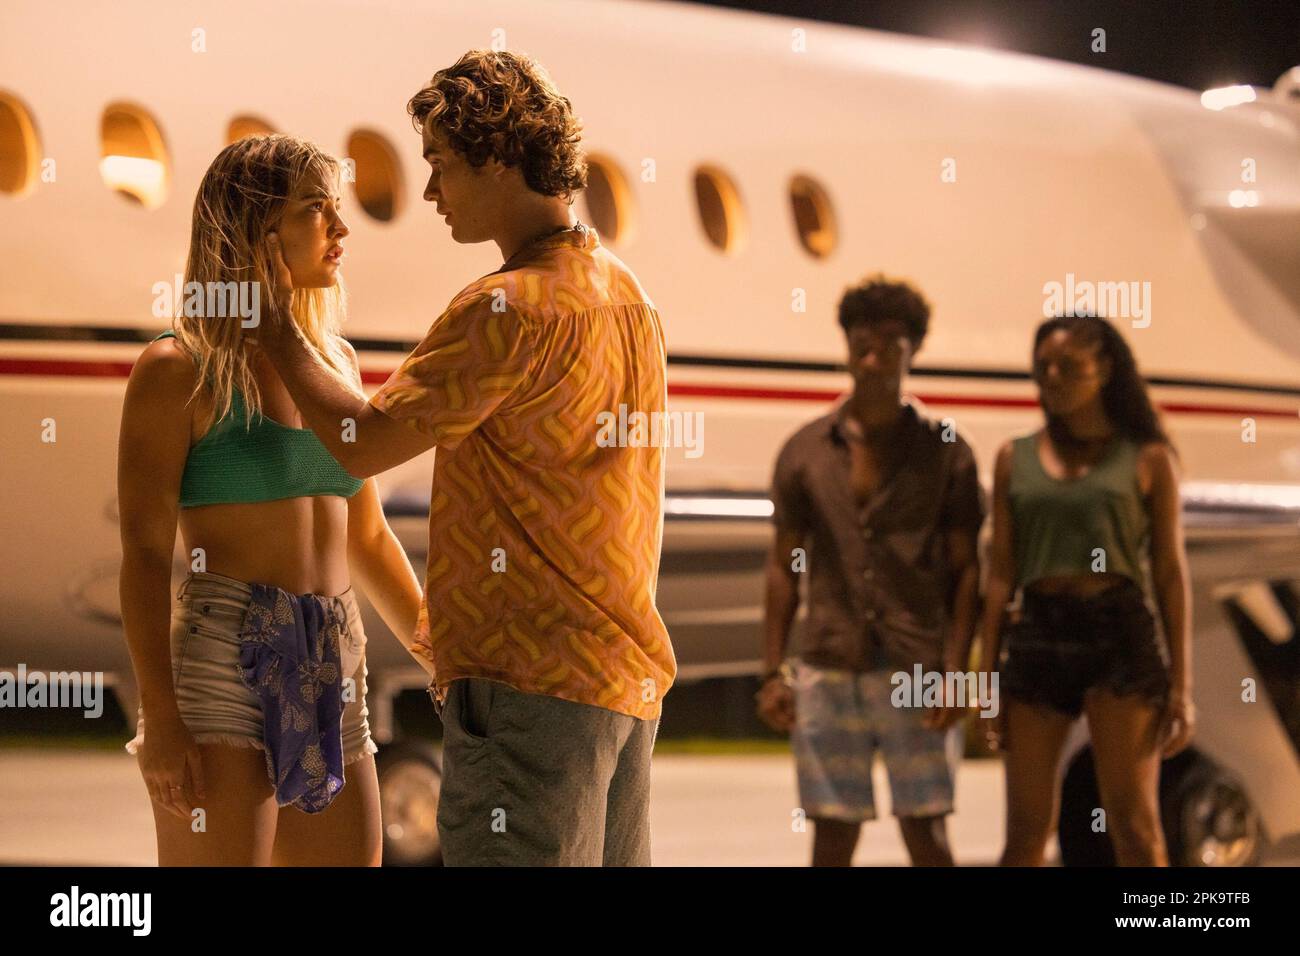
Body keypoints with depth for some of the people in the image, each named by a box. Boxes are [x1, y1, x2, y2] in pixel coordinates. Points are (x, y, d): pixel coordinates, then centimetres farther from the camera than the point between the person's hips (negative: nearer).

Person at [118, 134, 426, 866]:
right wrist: (160, 718, -17)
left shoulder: (336, 360, 16)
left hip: (332, 672, 7)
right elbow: (145, 553, -9)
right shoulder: (180, 368, -3)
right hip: (220, 663, -7)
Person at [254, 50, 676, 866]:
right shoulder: (628, 296, 15)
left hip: (531, 680, -9)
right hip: (628, 675, 9)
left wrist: (275, 327, -1)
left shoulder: (511, 308, -15)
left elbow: (361, 444, -14)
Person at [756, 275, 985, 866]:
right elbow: (784, 567, 11)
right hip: (828, 672, 2)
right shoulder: (806, 451, 9)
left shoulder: (945, 452, 4)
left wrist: (954, 670, -8)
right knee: (832, 838, 3)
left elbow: (966, 570, 2)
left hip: (916, 673, -2)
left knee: (926, 834, -1)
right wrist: (773, 672, 4)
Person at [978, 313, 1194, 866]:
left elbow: (1171, 573, 3)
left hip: (1121, 634, -2)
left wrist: (1182, 685, -2)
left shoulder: (1148, 459, 5)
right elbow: (1001, 571, 11)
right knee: (1026, 831, 3)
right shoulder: (1015, 459, 11)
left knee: (1134, 827, -6)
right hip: (1037, 635, 2)